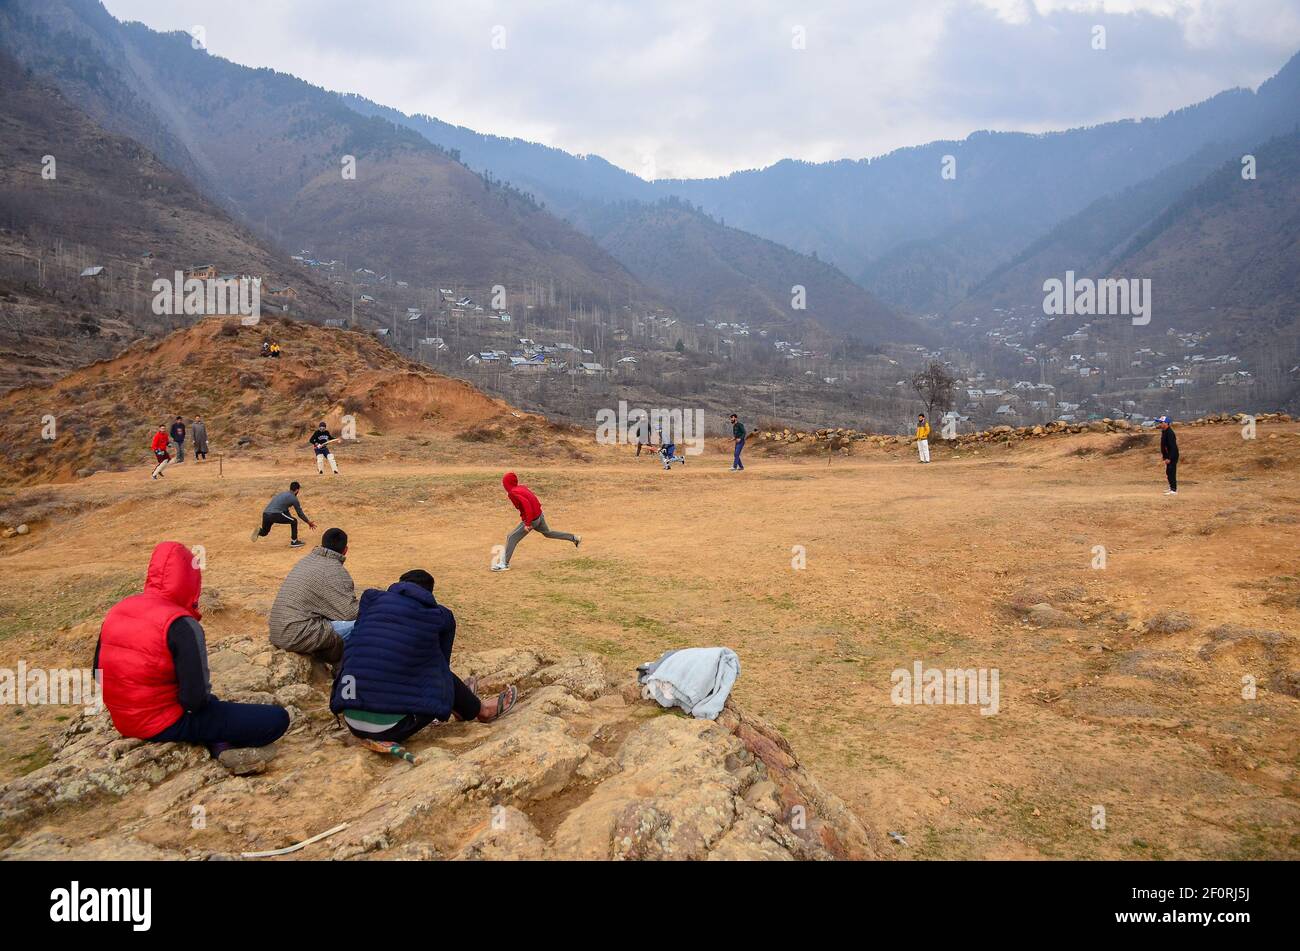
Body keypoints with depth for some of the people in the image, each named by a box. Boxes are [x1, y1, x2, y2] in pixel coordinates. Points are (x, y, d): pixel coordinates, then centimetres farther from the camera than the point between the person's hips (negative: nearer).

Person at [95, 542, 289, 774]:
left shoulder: (116, 611, 2)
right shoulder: (181, 625, -20)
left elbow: (99, 673, 12)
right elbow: (195, 698, -22)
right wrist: (203, 699, 1)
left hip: (121, 720, 8)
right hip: (166, 724, -8)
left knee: (209, 704, 33)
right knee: (277, 719, -11)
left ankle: (222, 749, 8)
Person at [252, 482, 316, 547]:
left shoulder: (282, 494, 29)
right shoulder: (294, 498, 6)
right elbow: (300, 513, 11)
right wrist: (309, 522, 23)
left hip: (265, 514, 7)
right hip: (275, 514, -7)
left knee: (264, 532, 29)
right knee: (294, 521, 12)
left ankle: (259, 531, -4)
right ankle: (294, 542, 13)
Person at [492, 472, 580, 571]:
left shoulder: (513, 493, -22)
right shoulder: (521, 488, 4)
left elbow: (527, 505, -31)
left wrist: (528, 523, -27)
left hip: (532, 520, -9)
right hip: (539, 515, 9)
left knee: (511, 538, -3)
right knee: (548, 533, 28)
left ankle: (505, 564, -2)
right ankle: (574, 538, 33)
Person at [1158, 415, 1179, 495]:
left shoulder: (1169, 432, -22)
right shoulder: (1163, 431, 8)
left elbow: (1173, 446, -24)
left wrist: (1169, 458, -24)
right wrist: (1163, 454, 19)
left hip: (1172, 456, -10)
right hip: (1168, 456, 10)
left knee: (1171, 472, -7)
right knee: (1168, 472, 18)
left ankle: (1174, 490, -3)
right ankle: (1171, 487, 30)